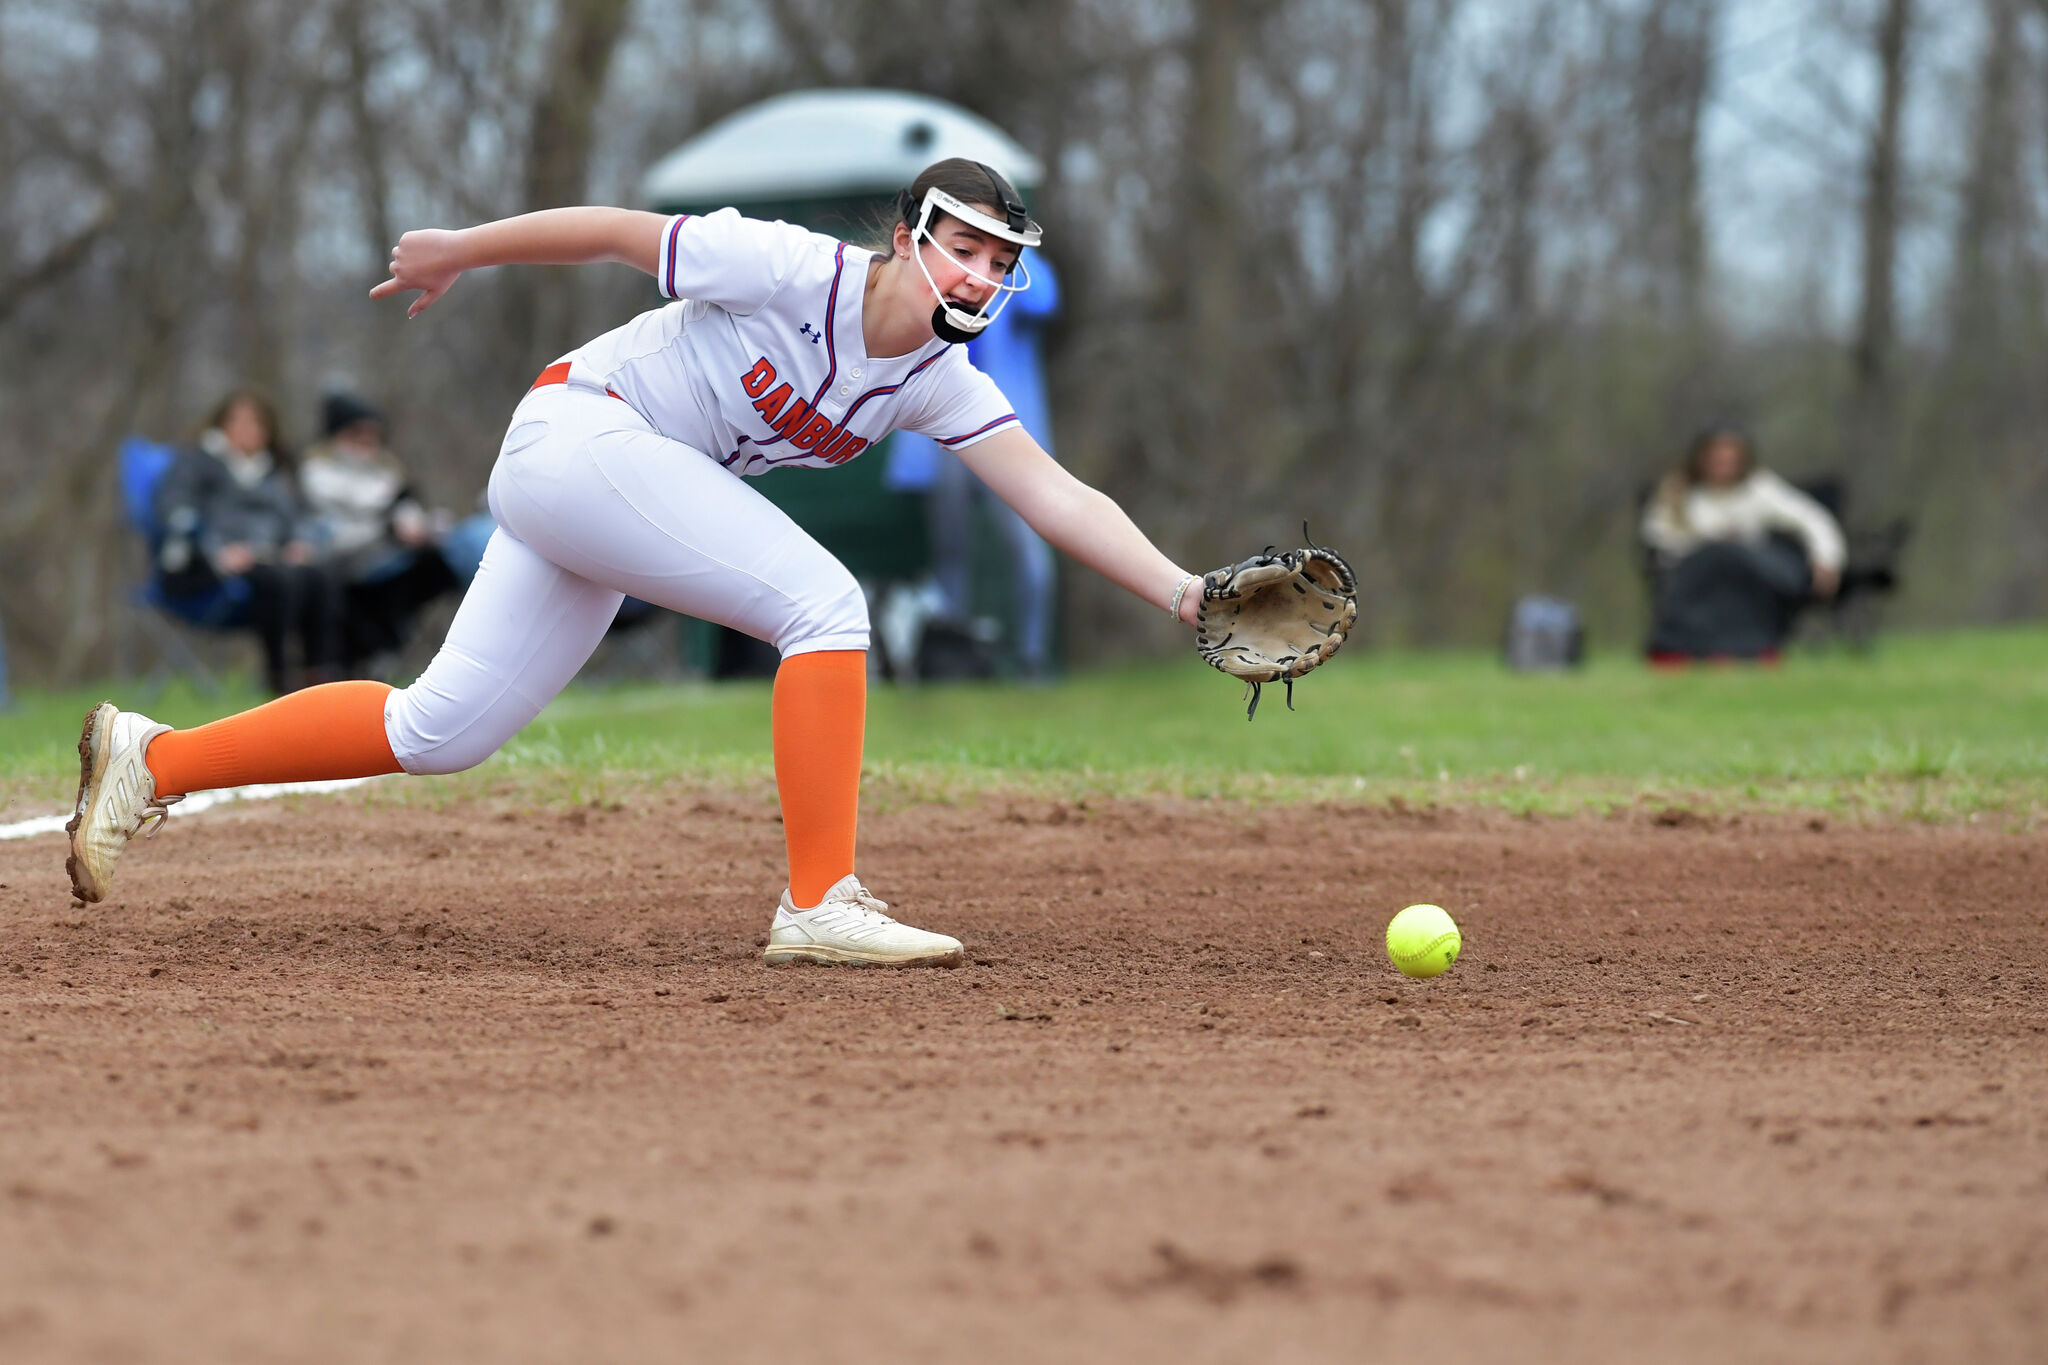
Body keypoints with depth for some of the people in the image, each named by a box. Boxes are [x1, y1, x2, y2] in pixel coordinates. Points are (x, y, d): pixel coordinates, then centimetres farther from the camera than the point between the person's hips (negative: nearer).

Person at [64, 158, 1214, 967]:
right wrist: (459, 251, 1)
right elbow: (613, 229, -10)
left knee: (438, 733, 8)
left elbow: (1055, 495, -7)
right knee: (825, 604, -20)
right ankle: (821, 903, -21)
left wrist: (1179, 589, -20)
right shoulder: (796, 271, -19)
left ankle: (153, 762, 18)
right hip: (578, 431, -8)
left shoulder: (942, 384, 0)